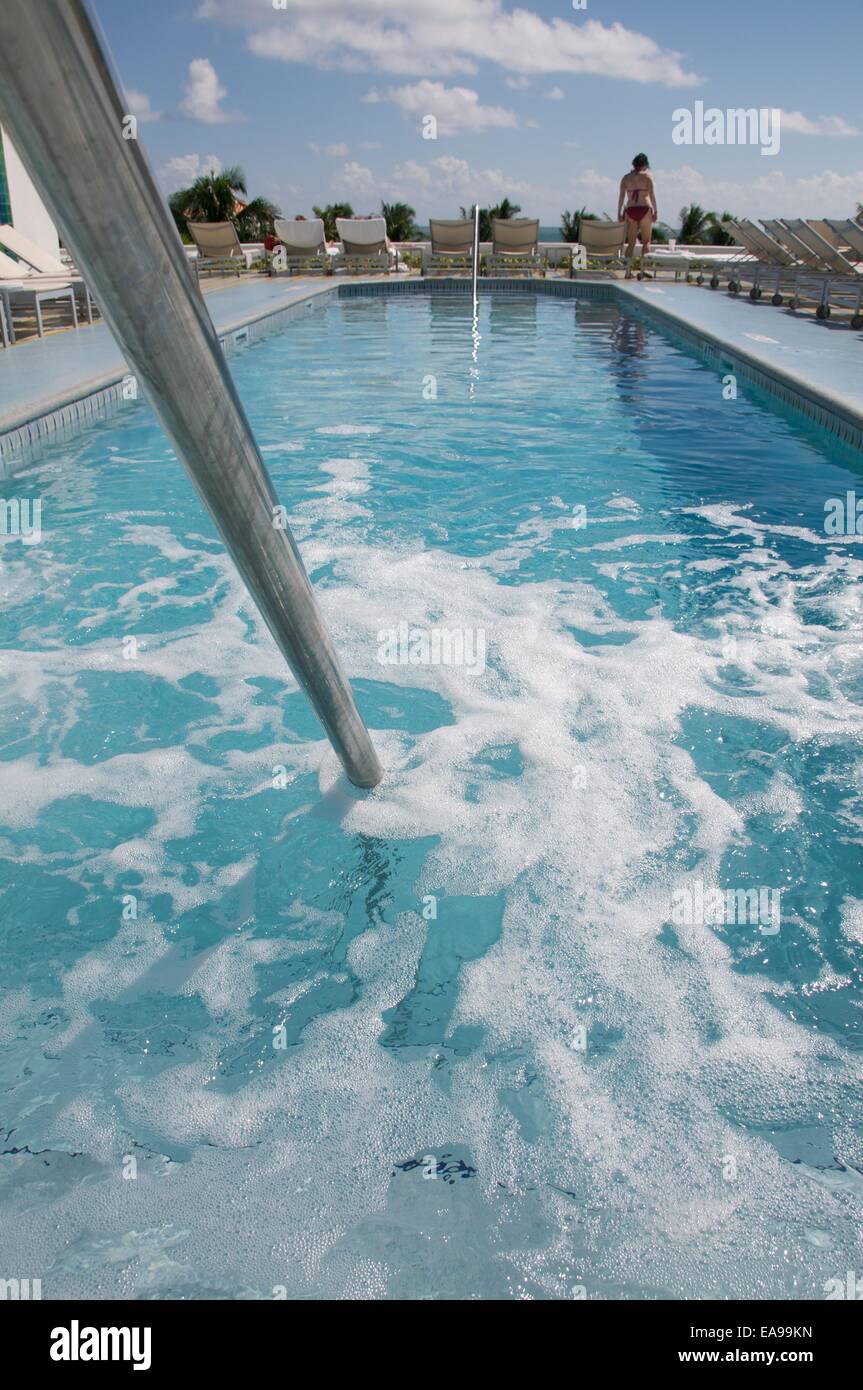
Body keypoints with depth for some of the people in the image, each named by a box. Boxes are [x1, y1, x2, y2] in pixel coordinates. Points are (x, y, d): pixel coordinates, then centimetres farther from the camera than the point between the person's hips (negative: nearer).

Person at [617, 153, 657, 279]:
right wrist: (655, 211, 0)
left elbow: (621, 196, 5)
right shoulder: (647, 176, 0)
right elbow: (652, 195, -4)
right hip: (645, 209, -3)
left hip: (630, 210, 3)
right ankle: (643, 269, -2)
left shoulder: (626, 178, 9)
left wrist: (619, 213, 8)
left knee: (631, 243, 6)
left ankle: (628, 271, -4)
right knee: (646, 241, 7)